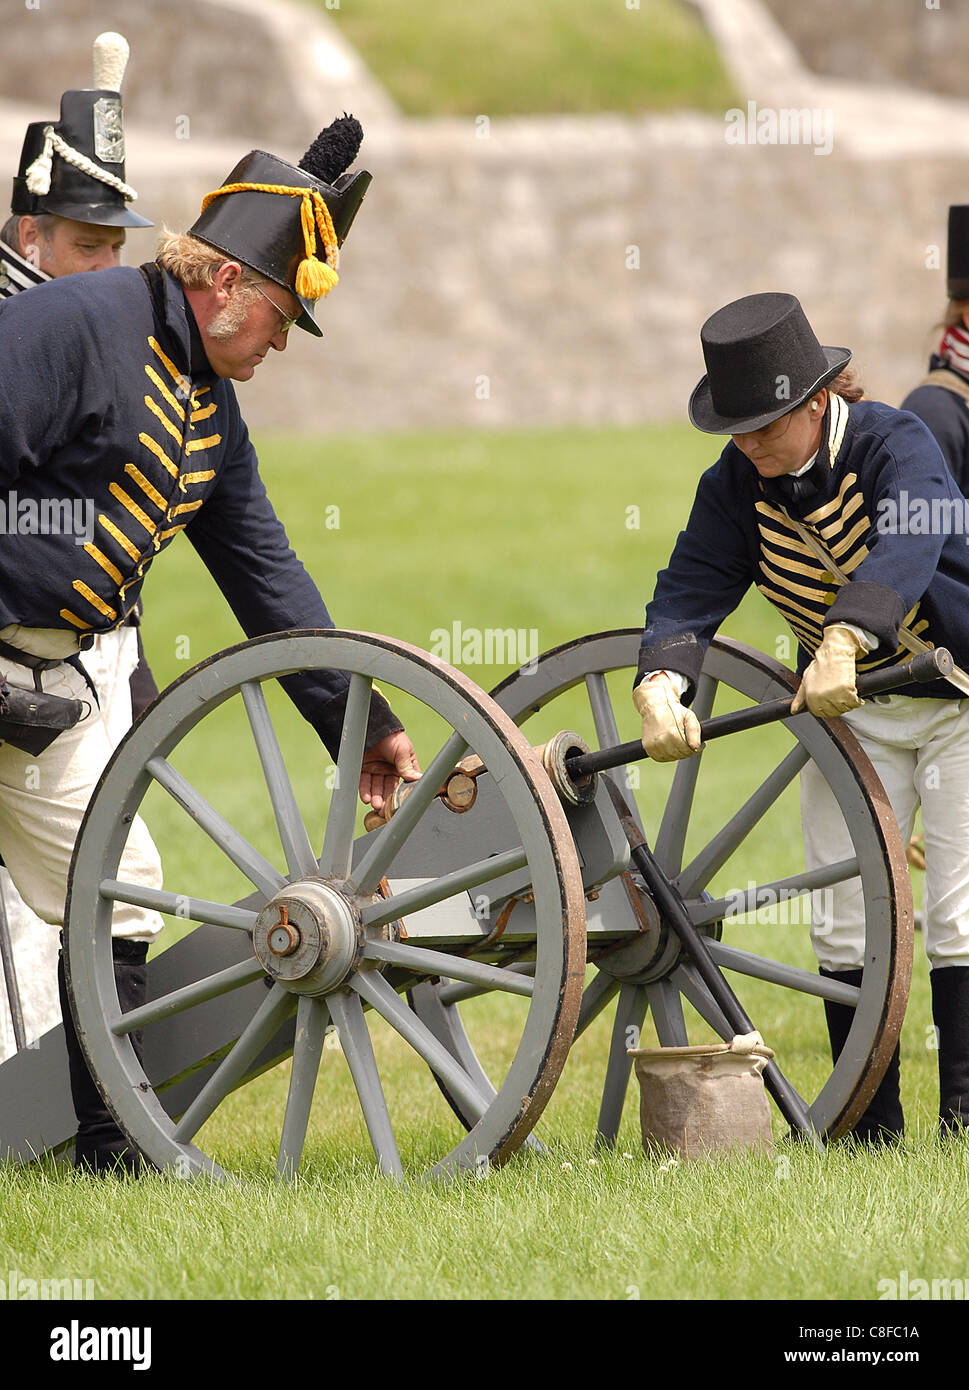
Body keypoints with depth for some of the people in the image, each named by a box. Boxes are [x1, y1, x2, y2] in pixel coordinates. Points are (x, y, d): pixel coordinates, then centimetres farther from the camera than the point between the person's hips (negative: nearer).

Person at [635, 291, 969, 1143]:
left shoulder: (896, 445, -23)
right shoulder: (737, 484, -8)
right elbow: (692, 590, -17)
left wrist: (843, 641, -60)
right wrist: (659, 682, -38)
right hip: (851, 710, 5)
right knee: (846, 922, 0)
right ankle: (869, 1128, 8)